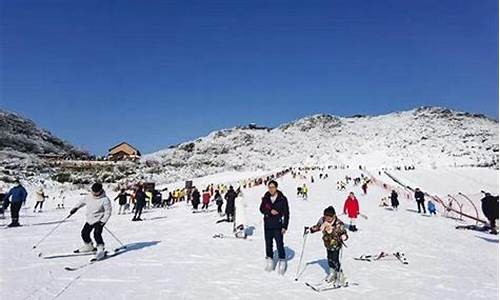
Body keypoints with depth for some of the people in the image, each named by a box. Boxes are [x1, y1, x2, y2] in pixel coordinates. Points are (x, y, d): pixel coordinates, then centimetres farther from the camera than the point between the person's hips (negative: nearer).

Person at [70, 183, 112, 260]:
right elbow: (82, 202, 19)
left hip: (99, 220, -7)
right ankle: (88, 246, 37)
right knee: (84, 233, 13)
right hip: (89, 219, 7)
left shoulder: (105, 200, -21)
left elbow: (108, 212, -16)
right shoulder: (89, 197, -2)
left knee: (97, 234, -21)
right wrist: (75, 208, 19)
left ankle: (100, 249, -9)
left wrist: (103, 221, -20)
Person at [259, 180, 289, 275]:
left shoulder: (282, 199, -6)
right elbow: (262, 209, 2)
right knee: (268, 244, 12)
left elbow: (286, 213, -4)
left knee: (279, 245, -6)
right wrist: (270, 211, -16)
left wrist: (285, 226, -8)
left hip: (278, 226, -4)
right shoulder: (266, 198, 5)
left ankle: (282, 261, 7)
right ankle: (269, 260, 25)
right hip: (267, 225, 4)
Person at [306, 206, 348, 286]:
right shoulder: (322, 220, -11)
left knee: (335, 260, -6)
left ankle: (340, 277, 14)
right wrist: (310, 229, 1)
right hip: (328, 245, 6)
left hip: (336, 245, -6)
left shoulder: (338, 224, -26)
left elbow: (344, 233, -22)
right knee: (329, 259, 17)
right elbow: (317, 227, 7)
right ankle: (332, 274, 40)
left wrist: (344, 236, -44)